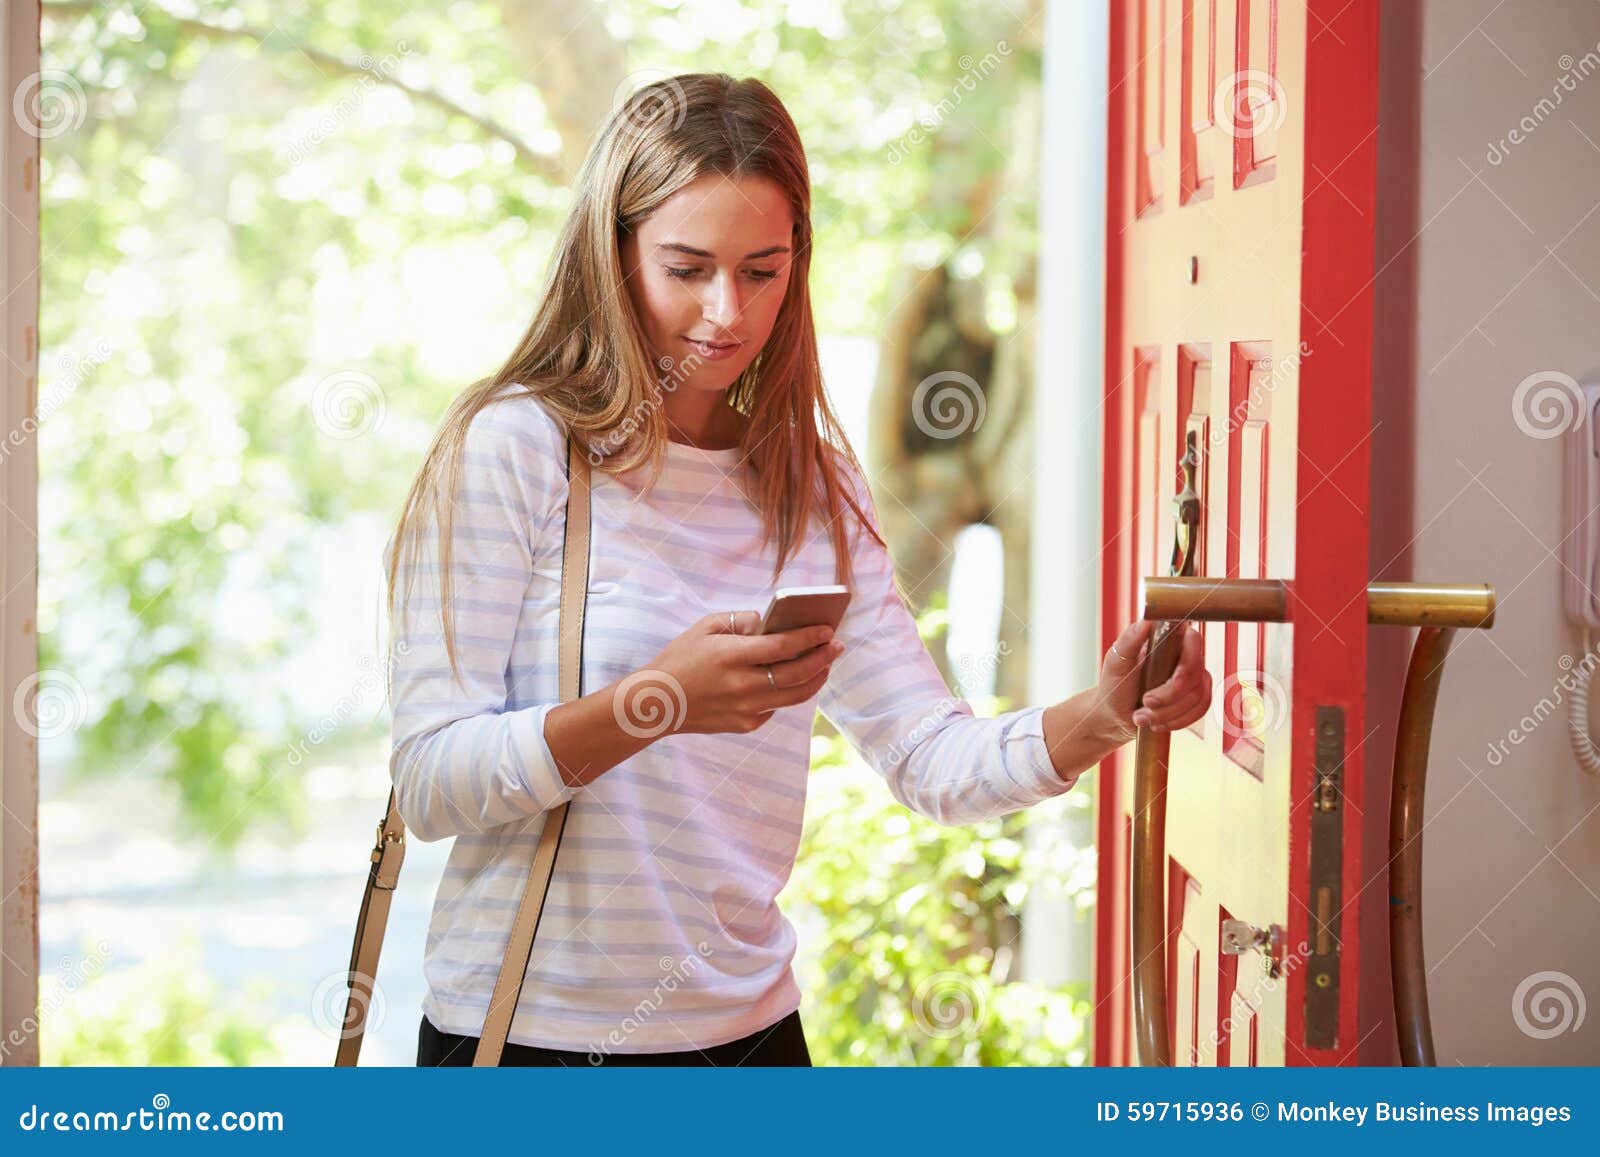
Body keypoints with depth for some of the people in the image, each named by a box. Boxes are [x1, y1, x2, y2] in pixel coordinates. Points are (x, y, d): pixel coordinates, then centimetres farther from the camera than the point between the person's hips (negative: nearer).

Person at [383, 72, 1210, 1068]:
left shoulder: (815, 487, 6)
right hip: (529, 1033, -5)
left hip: (750, 1025, 5)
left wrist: (1104, 716, -16)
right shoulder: (510, 447, -10)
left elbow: (934, 761, 2)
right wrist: (656, 703, -29)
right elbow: (430, 785, -16)